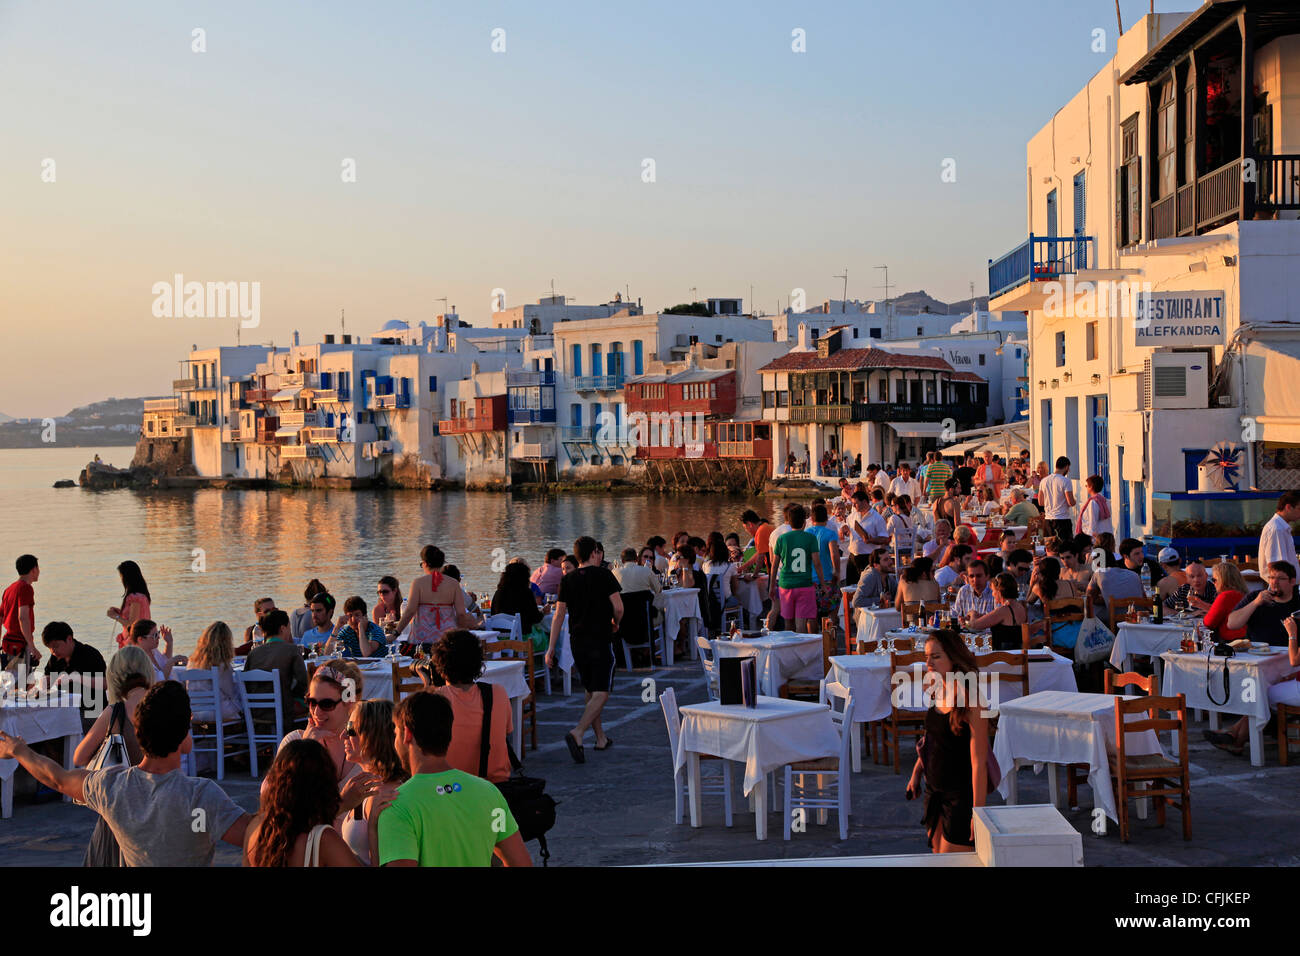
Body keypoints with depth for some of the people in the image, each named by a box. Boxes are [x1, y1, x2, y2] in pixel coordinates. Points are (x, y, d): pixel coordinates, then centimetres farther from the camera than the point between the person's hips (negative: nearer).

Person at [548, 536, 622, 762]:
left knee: (590, 691, 18)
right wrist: (615, 623, 11)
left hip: (577, 642, 6)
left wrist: (551, 648, 5)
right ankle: (577, 733, -26)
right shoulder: (604, 576, -7)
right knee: (601, 692, -7)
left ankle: (601, 738, 23)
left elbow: (559, 615, 4)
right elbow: (618, 608, -12)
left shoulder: (567, 580, 6)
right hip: (601, 640, -5)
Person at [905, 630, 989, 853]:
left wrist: (978, 810, -20)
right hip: (934, 789, 8)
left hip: (961, 795, -8)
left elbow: (979, 761, -21)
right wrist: (915, 774, 22)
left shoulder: (971, 703, -21)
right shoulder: (938, 694, 3)